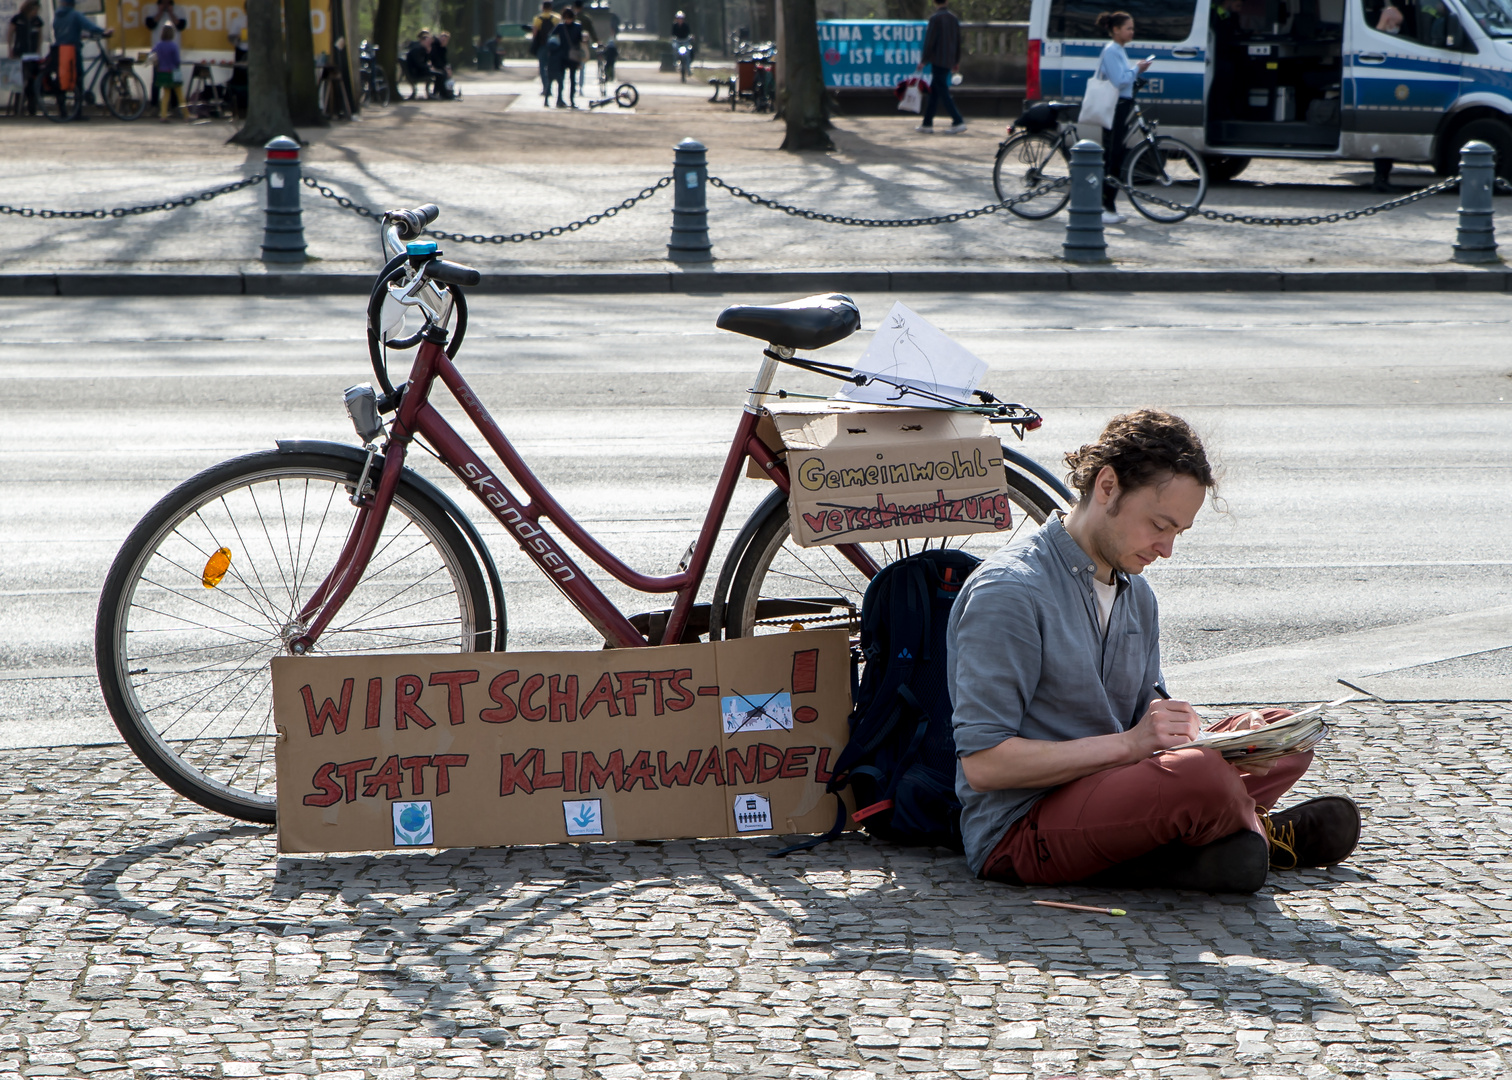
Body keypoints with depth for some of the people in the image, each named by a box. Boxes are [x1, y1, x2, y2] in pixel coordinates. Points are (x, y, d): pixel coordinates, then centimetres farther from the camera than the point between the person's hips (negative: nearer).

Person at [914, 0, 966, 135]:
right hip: (949, 61, 8)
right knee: (934, 92, 13)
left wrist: (923, 61, -9)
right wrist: (957, 61, 22)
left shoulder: (935, 19, -13)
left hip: (938, 61, -8)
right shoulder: (953, 18, 10)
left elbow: (929, 42, -15)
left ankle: (958, 121, -12)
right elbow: (958, 41, 15)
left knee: (943, 92, -6)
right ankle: (927, 123, 15)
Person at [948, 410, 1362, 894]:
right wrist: (1127, 744, -23)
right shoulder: (1008, 592, -16)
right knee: (1202, 776, -32)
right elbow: (983, 764, -21)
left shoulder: (1137, 595, 14)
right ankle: (1259, 838, 0)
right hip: (1017, 831, -10)